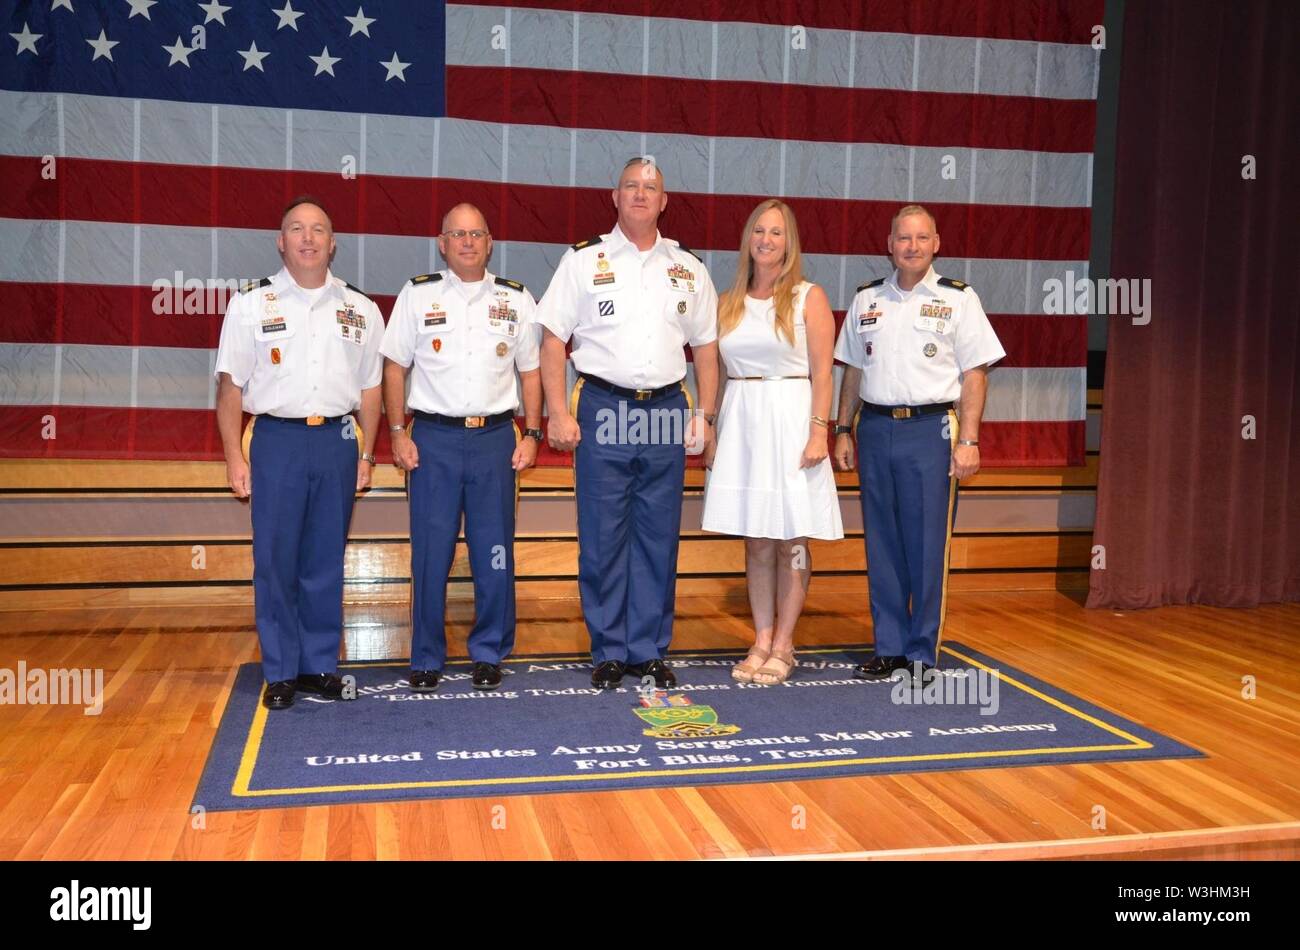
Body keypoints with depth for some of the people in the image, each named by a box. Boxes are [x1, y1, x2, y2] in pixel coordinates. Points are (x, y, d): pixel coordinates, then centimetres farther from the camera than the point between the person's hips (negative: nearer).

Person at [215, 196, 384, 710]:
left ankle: (320, 666, 19)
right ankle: (280, 672, 13)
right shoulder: (252, 304, 2)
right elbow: (231, 386, 2)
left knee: (326, 562, 8)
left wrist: (365, 455, 8)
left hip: (337, 440, 2)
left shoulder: (360, 309, 9)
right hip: (276, 439, -2)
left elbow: (369, 388, 12)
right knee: (275, 561, 2)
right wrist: (234, 456, -3)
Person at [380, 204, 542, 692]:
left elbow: (531, 371, 11)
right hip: (433, 437, -1)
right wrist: (398, 433, -2)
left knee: (494, 554, 4)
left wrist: (532, 434, 4)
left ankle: (489, 653, 18)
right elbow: (395, 367, 6)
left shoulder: (516, 299, 9)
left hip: (495, 436, 1)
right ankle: (426, 659, 13)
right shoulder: (417, 295, 6)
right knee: (430, 552, 1)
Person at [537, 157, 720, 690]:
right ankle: (609, 652, 14)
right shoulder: (583, 261, 4)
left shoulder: (688, 269, 12)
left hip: (666, 413, 3)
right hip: (604, 410, -2)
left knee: (659, 538, 7)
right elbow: (553, 340, 0)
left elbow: (705, 347, 14)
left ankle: (649, 650, 18)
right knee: (602, 539, 1)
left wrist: (705, 414, 6)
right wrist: (558, 412, -8)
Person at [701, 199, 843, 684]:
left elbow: (822, 372, -4)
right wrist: (711, 434, 8)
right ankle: (762, 641, 17)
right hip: (740, 424, 4)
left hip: (790, 420, -3)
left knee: (792, 541, 2)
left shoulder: (809, 297, 1)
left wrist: (819, 431, -12)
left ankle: (783, 645, 12)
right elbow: (718, 372, 13)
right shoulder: (728, 303, 11)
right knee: (756, 541, 8)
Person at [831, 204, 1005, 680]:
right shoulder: (866, 299, 13)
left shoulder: (958, 299, 2)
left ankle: (922, 652, 9)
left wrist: (968, 441, -9)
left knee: (927, 546, -2)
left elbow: (975, 375, -1)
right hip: (875, 427, 4)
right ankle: (889, 647, 18)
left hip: (931, 430, -3)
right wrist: (843, 431, 11)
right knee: (881, 544, 7)